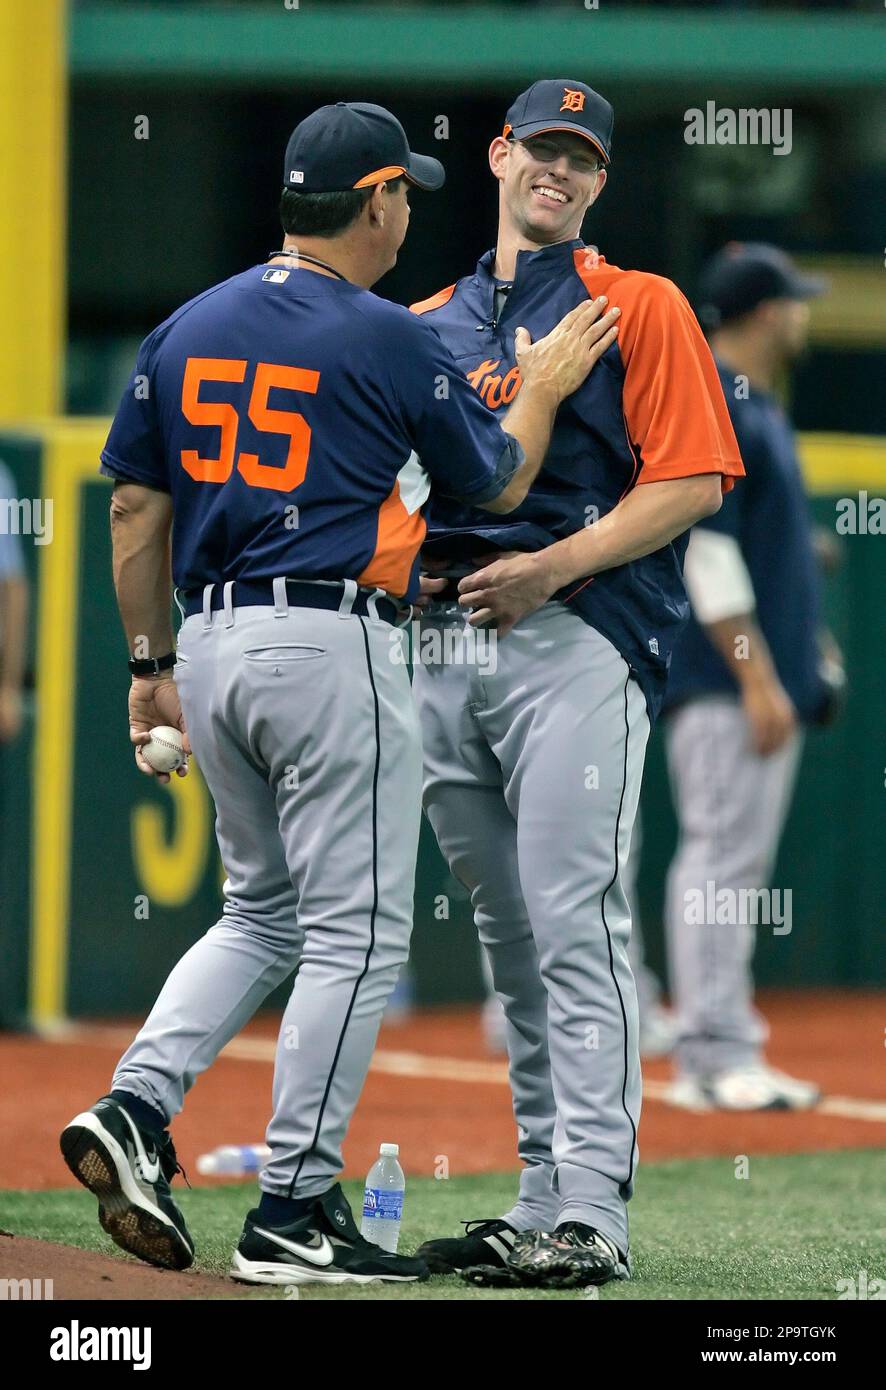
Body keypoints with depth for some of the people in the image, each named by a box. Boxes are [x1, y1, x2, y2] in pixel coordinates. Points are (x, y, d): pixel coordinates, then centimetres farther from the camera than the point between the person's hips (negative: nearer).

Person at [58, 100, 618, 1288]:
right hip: (333, 646, -7)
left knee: (264, 912, 19)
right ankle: (296, 1212, -2)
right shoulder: (391, 342, -7)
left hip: (213, 646, 7)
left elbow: (135, 506, 11)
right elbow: (498, 487, 4)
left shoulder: (186, 330, 9)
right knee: (355, 932, 0)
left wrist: (152, 662, 17)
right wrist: (545, 387, 21)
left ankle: (137, 1104, 0)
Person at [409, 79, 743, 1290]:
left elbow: (692, 481, -6)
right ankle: (544, 1197, 14)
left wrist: (552, 565, -16)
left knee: (574, 927, -13)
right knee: (510, 939, 9)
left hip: (576, 643, -6)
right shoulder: (428, 325, 19)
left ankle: (593, 1214, -17)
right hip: (442, 644, 6)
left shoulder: (640, 308, 3)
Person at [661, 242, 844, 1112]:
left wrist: (808, 650, 21)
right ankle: (714, 1057, -12)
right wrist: (757, 676, -21)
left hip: (767, 678, 10)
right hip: (725, 680, -10)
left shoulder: (757, 409, 18)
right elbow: (705, 549, -19)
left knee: (740, 863, 10)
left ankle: (720, 1052, 13)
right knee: (720, 856, -11)